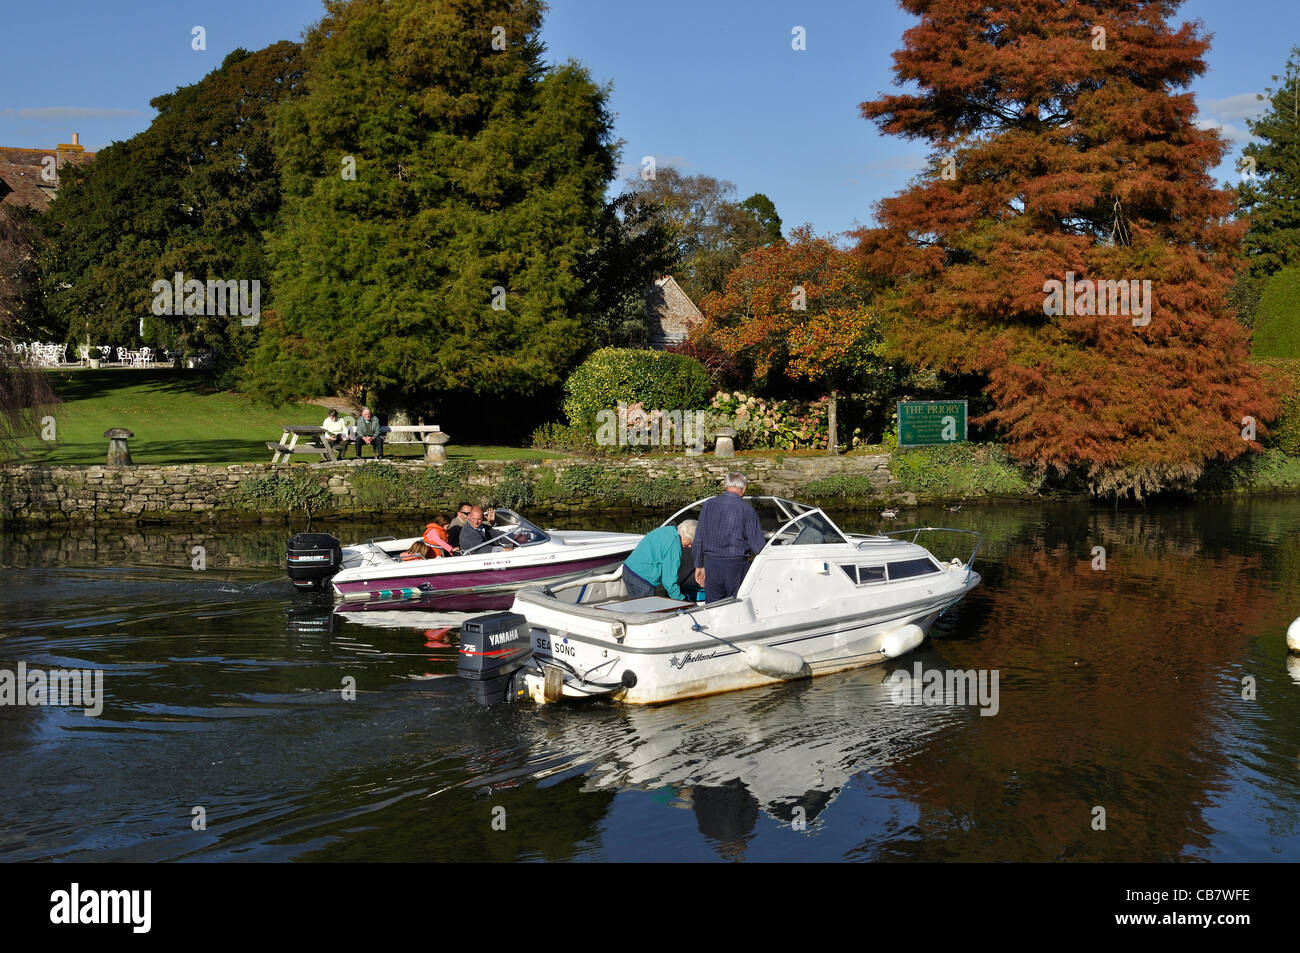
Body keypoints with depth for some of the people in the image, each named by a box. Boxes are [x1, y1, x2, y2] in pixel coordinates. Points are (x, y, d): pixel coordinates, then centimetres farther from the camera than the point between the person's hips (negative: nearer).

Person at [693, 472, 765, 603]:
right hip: (735, 565, -3)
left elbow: (699, 538, 9)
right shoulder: (746, 509, -6)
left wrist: (699, 565, 16)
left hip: (711, 563, 3)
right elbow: (757, 543, -5)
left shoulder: (708, 505, 5)